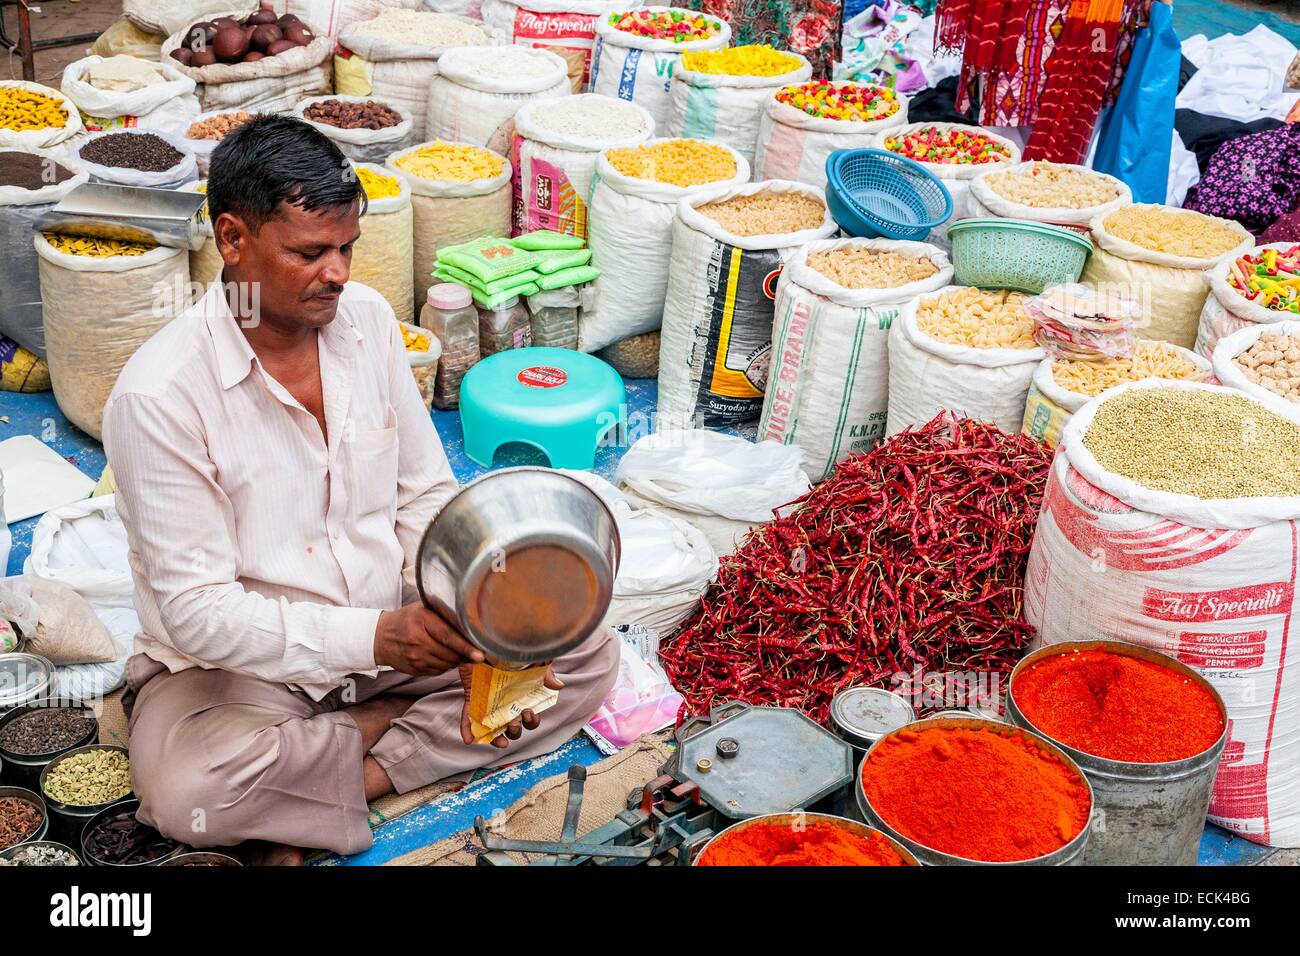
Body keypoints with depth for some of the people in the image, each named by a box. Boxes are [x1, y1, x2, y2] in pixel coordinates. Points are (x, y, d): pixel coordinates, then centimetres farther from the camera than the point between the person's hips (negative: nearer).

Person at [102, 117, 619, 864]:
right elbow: (196, 607, -22)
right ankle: (398, 728, -9)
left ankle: (340, 778, -13)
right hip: (237, 662, -5)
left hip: (388, 626, 5)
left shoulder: (369, 319, -4)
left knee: (588, 653, -9)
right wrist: (371, 637, -34)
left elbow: (427, 497, 2)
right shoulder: (159, 394, -22)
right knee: (185, 790, -36)